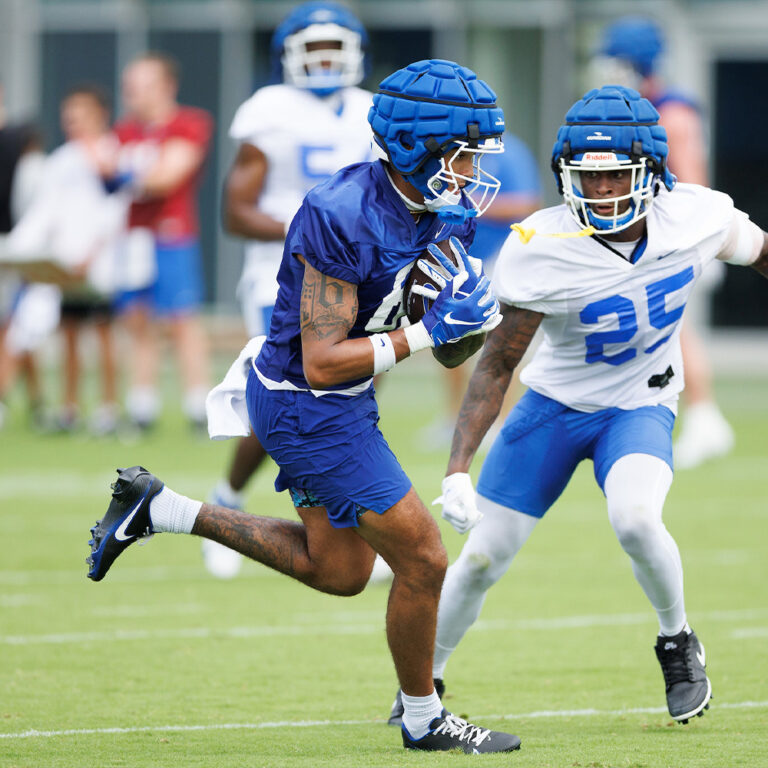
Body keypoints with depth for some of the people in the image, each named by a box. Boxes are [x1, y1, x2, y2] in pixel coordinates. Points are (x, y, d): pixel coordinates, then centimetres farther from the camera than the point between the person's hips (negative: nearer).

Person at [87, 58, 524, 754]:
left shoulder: (447, 213, -1)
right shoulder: (342, 219, -28)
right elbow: (323, 364, -26)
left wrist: (471, 308, -12)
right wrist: (427, 333, -26)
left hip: (343, 402, 10)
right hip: (308, 406, -10)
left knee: (338, 571, 20)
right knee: (422, 561, -4)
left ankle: (160, 511, 24)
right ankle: (424, 721, 17)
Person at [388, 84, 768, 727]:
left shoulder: (695, 217, -20)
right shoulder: (541, 249, -25)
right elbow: (496, 367, -18)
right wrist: (458, 469, -25)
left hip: (641, 407, 0)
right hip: (556, 403, 0)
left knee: (635, 521, -30)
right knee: (482, 559, 2)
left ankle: (679, 644, -2)